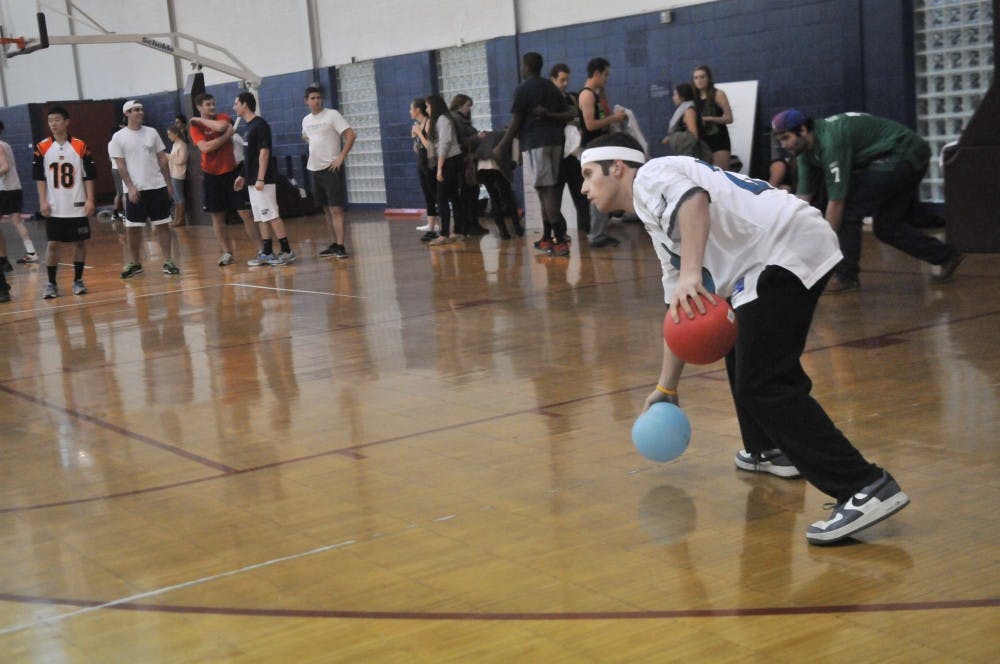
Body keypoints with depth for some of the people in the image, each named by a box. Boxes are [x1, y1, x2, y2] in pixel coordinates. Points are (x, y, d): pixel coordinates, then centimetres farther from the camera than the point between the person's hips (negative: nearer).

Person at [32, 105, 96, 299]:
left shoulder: (80, 147, -2)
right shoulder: (42, 148, 0)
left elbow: (89, 175, -1)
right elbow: (40, 177, 2)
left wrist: (90, 200, -7)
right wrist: (43, 202, -5)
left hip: (77, 206, 0)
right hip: (54, 207, 0)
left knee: (79, 242, 5)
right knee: (52, 243, 0)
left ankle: (78, 280, 17)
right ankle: (51, 284, 6)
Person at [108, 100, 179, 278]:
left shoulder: (151, 132, 6)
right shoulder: (118, 137, -2)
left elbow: (162, 159, 10)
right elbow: (120, 165, -4)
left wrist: (168, 183, 6)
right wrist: (130, 187, -12)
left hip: (157, 187, 2)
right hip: (135, 190, -2)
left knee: (162, 224, 3)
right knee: (132, 228, 1)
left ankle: (168, 261, 8)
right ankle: (134, 263, 14)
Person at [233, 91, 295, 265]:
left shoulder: (260, 125, -13)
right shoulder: (249, 126, 15)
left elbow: (264, 153, -19)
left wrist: (260, 179, -22)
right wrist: (243, 176, 21)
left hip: (262, 181, -9)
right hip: (252, 180, 9)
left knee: (271, 216, -9)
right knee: (262, 218, 10)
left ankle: (286, 251, -7)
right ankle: (268, 253, 13)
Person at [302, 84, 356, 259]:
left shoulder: (332, 115, -7)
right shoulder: (306, 120, 11)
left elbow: (351, 135, -14)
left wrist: (341, 156, -17)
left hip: (331, 168, -6)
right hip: (314, 168, 7)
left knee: (336, 208, -11)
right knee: (326, 209, 11)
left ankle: (340, 246, -13)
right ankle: (334, 243, 19)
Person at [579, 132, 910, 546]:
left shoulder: (650, 175, 2)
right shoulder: (661, 225, 28)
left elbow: (694, 198, -23)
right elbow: (679, 313, 33)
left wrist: (690, 274, -32)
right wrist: (666, 387, 36)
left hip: (788, 248, -11)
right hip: (772, 261, 11)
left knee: (762, 383, -16)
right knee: (742, 351, 30)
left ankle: (866, 487, -21)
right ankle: (770, 451, 37)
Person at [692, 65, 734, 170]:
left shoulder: (718, 94, -2)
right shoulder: (694, 97, 10)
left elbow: (729, 118, -8)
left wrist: (709, 119, -18)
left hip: (719, 140, -4)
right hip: (702, 141, 4)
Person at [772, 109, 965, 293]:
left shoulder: (831, 141, -27)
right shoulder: (807, 150, 2)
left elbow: (836, 201, -27)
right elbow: (802, 199, 5)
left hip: (903, 155, -10)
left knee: (849, 210, -15)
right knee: (886, 227, 13)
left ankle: (845, 276, -6)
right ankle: (947, 255, 24)